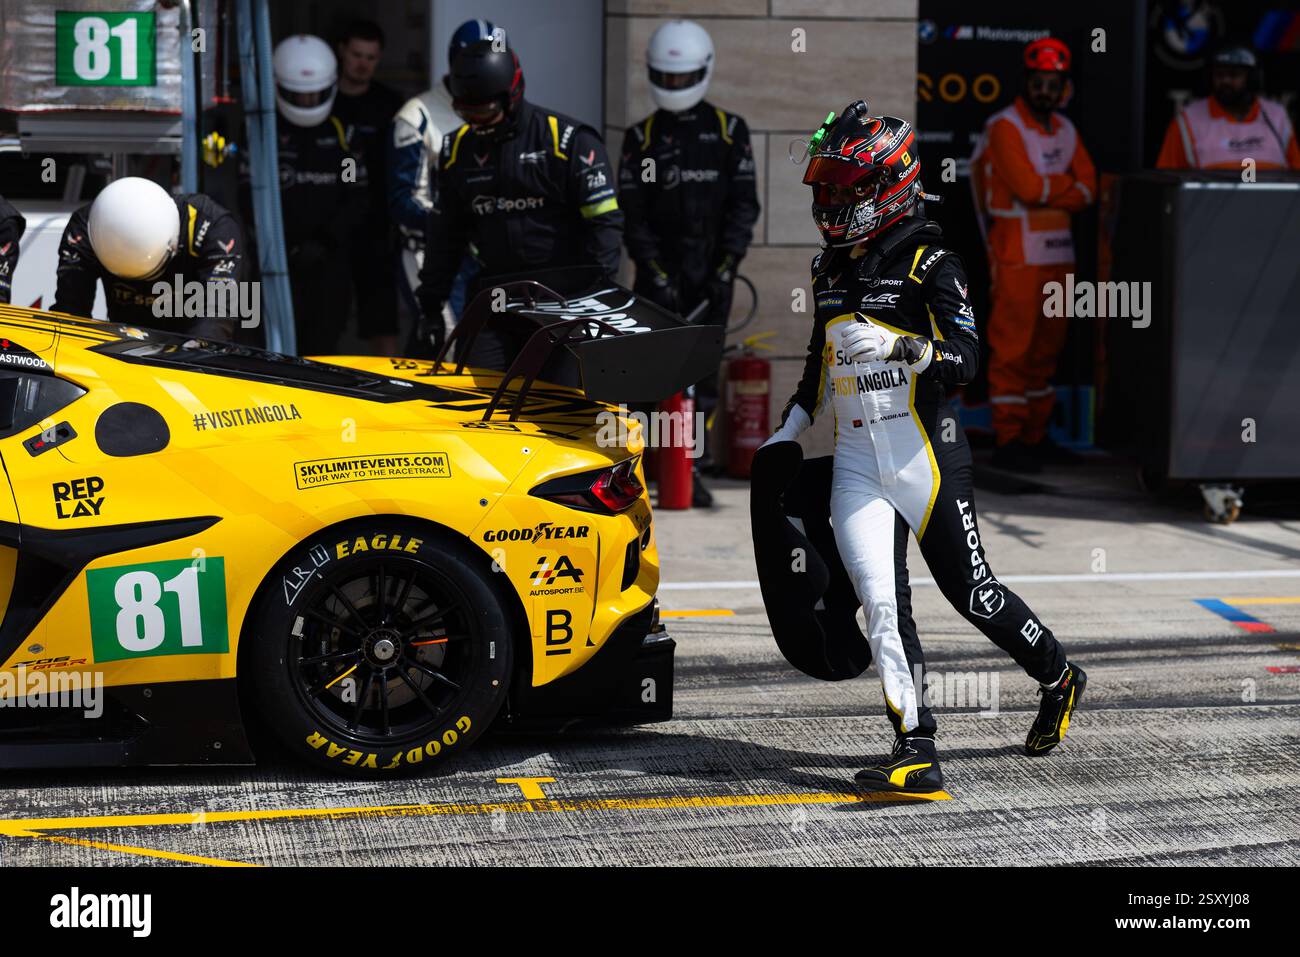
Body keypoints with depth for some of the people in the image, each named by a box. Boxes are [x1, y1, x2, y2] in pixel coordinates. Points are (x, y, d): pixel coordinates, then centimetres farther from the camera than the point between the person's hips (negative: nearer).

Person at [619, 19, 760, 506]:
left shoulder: (729, 131, 8)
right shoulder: (641, 137, 8)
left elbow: (744, 204, 4)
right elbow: (632, 214, 3)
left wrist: (727, 265, -7)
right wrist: (655, 272, -9)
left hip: (711, 274, 0)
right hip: (659, 272, 0)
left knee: (704, 370, -1)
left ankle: (690, 469, 3)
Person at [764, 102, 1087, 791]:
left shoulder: (928, 260, -8)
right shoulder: (831, 267, 14)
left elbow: (966, 358, -18)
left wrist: (905, 348, -34)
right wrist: (786, 432, 26)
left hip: (925, 454, -5)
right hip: (857, 462, 6)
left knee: (969, 591, 3)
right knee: (883, 605, -5)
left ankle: (1057, 676, 29)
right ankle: (916, 753, -5)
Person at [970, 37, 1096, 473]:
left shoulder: (1065, 130, 14)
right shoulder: (1005, 126, -9)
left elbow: (1088, 188, 6)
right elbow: (1028, 187, -18)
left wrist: (1047, 192, -10)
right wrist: (1067, 183, -2)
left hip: (1059, 249, 8)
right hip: (1018, 251, -8)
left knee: (1047, 345, 11)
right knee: (1013, 346, -7)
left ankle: (1035, 435, 19)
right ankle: (1007, 441, -4)